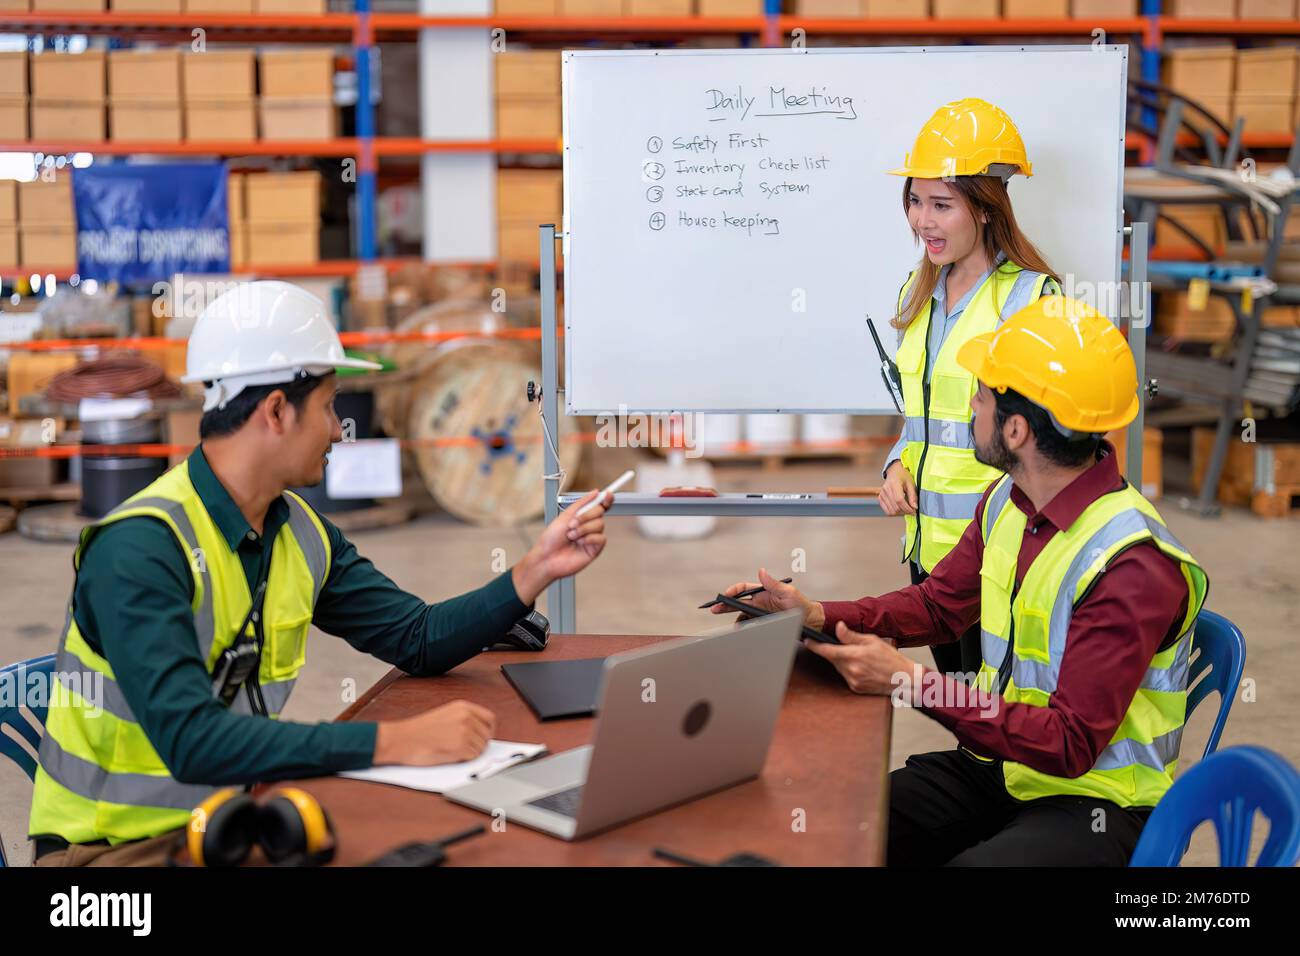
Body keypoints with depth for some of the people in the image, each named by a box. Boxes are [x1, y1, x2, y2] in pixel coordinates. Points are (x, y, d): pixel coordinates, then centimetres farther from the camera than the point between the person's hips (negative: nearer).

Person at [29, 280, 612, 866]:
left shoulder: (301, 532, 4)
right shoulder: (142, 548, -22)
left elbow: (420, 641, 10)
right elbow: (191, 741, -32)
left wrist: (536, 569, -2)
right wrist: (393, 742, -35)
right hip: (116, 843, -7)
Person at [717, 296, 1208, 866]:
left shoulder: (1133, 567, -25)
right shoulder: (1007, 501, 2)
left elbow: (1070, 744, -25)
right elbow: (938, 604, 15)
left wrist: (912, 683, -27)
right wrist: (816, 617, -2)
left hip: (1095, 802, -7)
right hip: (997, 766, 7)